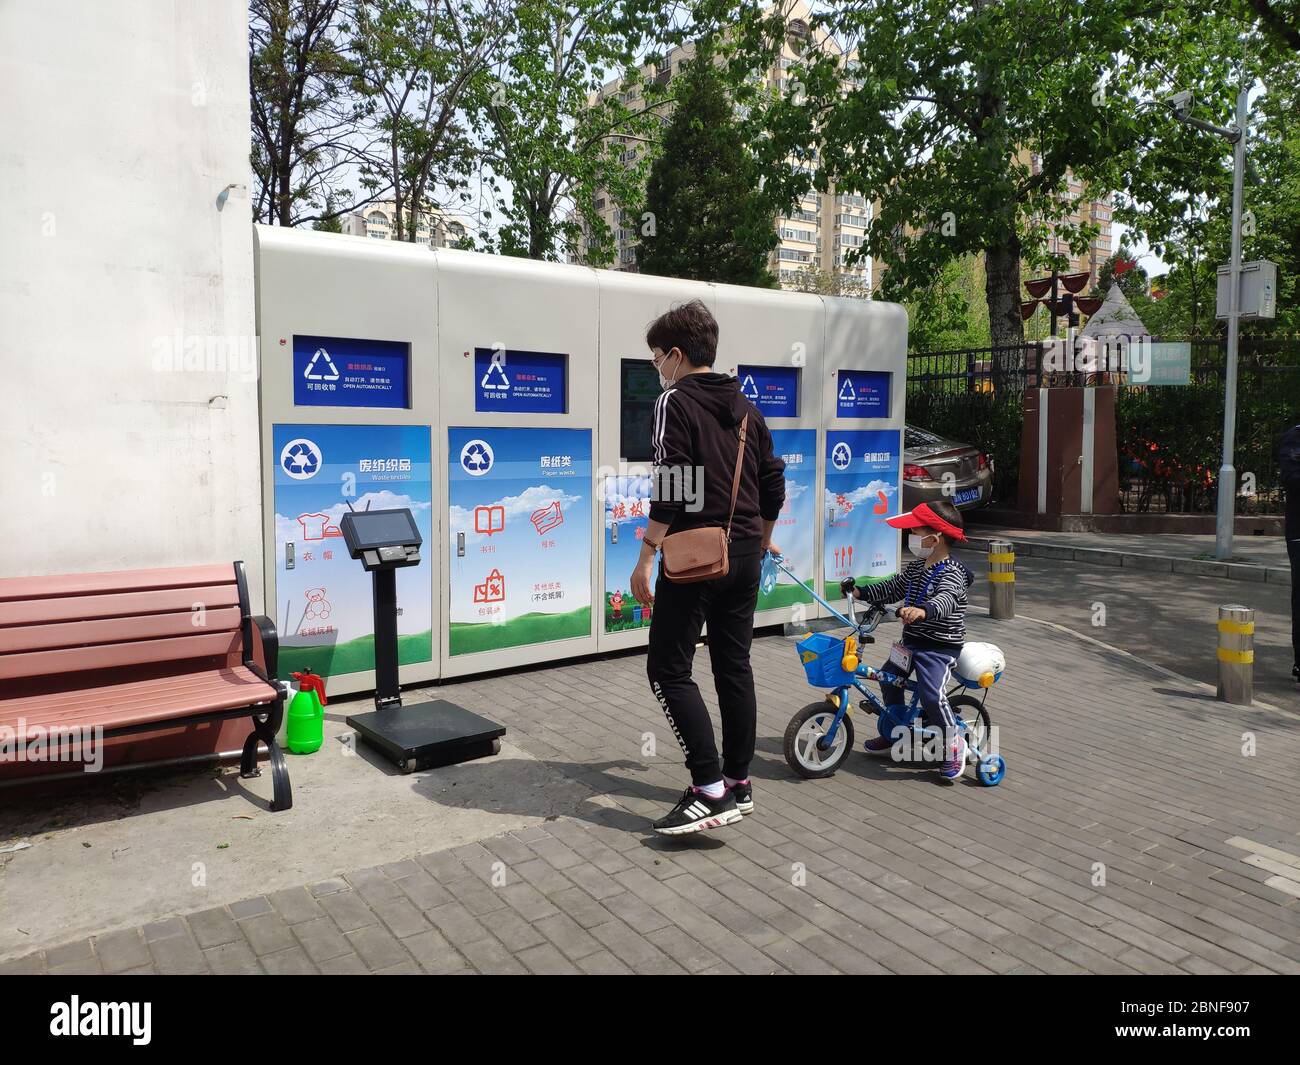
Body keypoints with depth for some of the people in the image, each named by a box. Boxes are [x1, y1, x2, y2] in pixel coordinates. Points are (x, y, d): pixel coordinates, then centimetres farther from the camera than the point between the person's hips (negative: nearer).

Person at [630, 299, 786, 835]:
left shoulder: (675, 402, -7)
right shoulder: (746, 408, 15)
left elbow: (671, 488, -17)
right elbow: (774, 484, 17)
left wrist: (646, 558, -15)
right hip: (744, 554, 8)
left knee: (669, 670, -2)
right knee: (734, 666, 14)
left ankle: (711, 791, -7)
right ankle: (739, 783, 22)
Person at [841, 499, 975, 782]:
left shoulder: (951, 573, -20)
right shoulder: (915, 568, 8)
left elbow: (945, 600, -39)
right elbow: (892, 588, 18)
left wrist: (923, 610, -59)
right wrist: (860, 592, 8)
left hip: (940, 646, -9)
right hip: (911, 641, 9)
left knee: (932, 696, -22)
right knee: (889, 680, 15)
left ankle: (953, 744, 1)